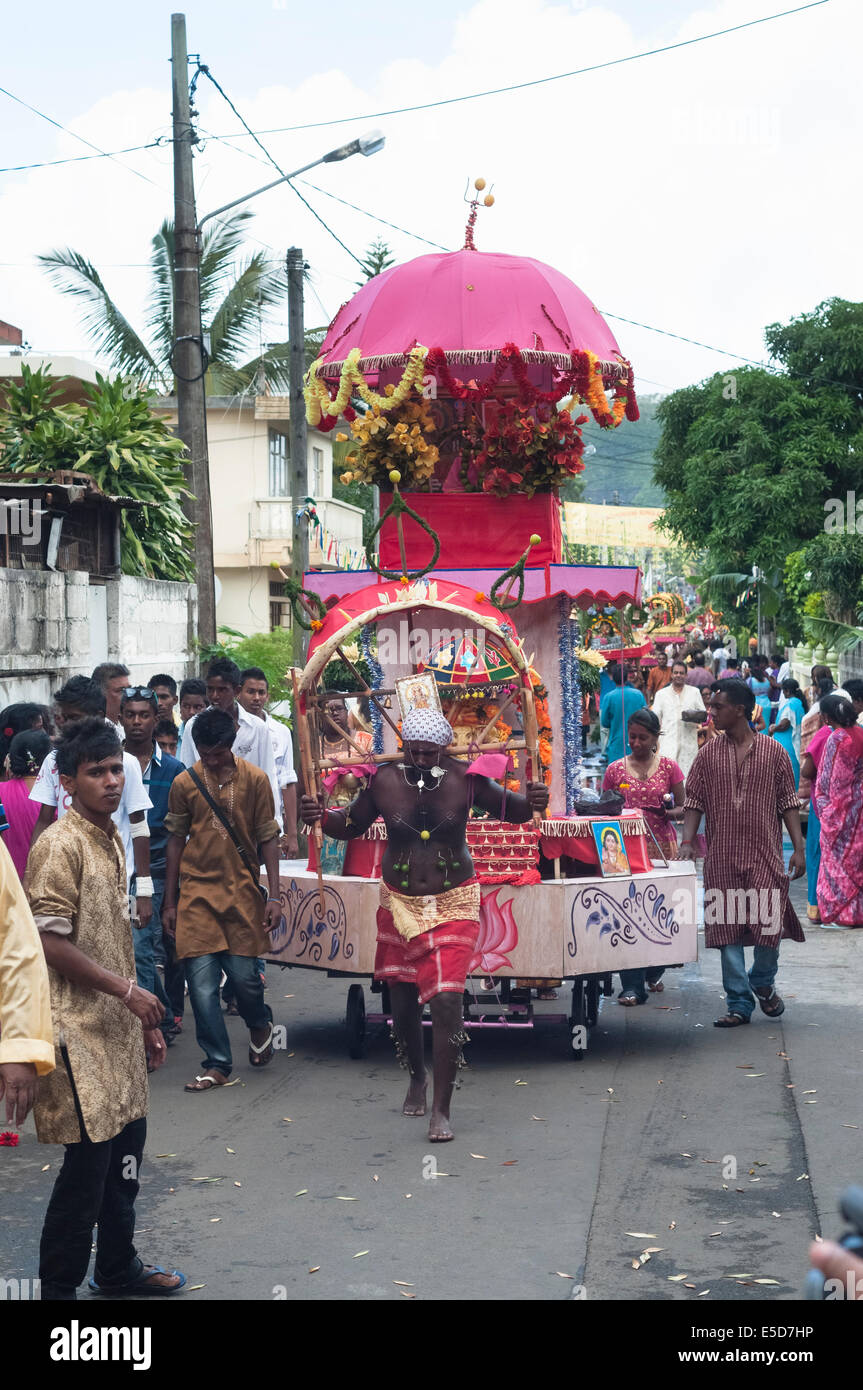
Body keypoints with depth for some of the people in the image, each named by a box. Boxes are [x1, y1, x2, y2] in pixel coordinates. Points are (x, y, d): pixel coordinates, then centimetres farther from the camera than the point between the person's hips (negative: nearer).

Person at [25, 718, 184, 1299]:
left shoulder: (112, 840, 11)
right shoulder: (59, 846, -15)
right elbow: (51, 943, -19)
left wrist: (143, 1021, 17)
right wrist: (128, 992, -15)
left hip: (118, 1024, 9)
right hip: (79, 1028, -8)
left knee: (127, 1147, 16)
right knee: (89, 1158, -5)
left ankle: (118, 1267, 32)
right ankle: (58, 1285, 9)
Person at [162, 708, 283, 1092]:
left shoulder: (254, 779, 0)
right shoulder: (184, 783, 2)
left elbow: (268, 839, 3)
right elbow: (176, 841, 9)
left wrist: (274, 895, -2)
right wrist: (169, 902, 9)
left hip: (241, 889, -1)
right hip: (196, 892, 1)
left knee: (243, 975, -1)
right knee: (201, 982, -4)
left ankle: (260, 1024, 32)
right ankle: (217, 1064, 7)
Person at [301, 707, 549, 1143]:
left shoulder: (465, 780, -9)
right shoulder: (384, 782, -7)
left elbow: (511, 810, 4)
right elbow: (351, 826, 5)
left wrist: (532, 802, -19)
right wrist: (320, 817, -15)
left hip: (453, 904, -2)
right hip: (398, 904, 3)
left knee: (447, 1001, -14)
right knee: (402, 1001, 13)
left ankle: (441, 1110, -7)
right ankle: (417, 1077, 41)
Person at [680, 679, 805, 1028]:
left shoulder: (773, 751, 3)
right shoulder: (709, 753, 7)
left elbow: (787, 802, 5)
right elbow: (694, 801, 6)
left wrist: (799, 847, -1)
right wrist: (687, 842, -6)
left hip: (765, 854, -1)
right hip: (722, 856, 2)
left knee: (769, 920, -6)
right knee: (727, 928, 0)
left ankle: (762, 982, 23)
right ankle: (739, 1003, 9)